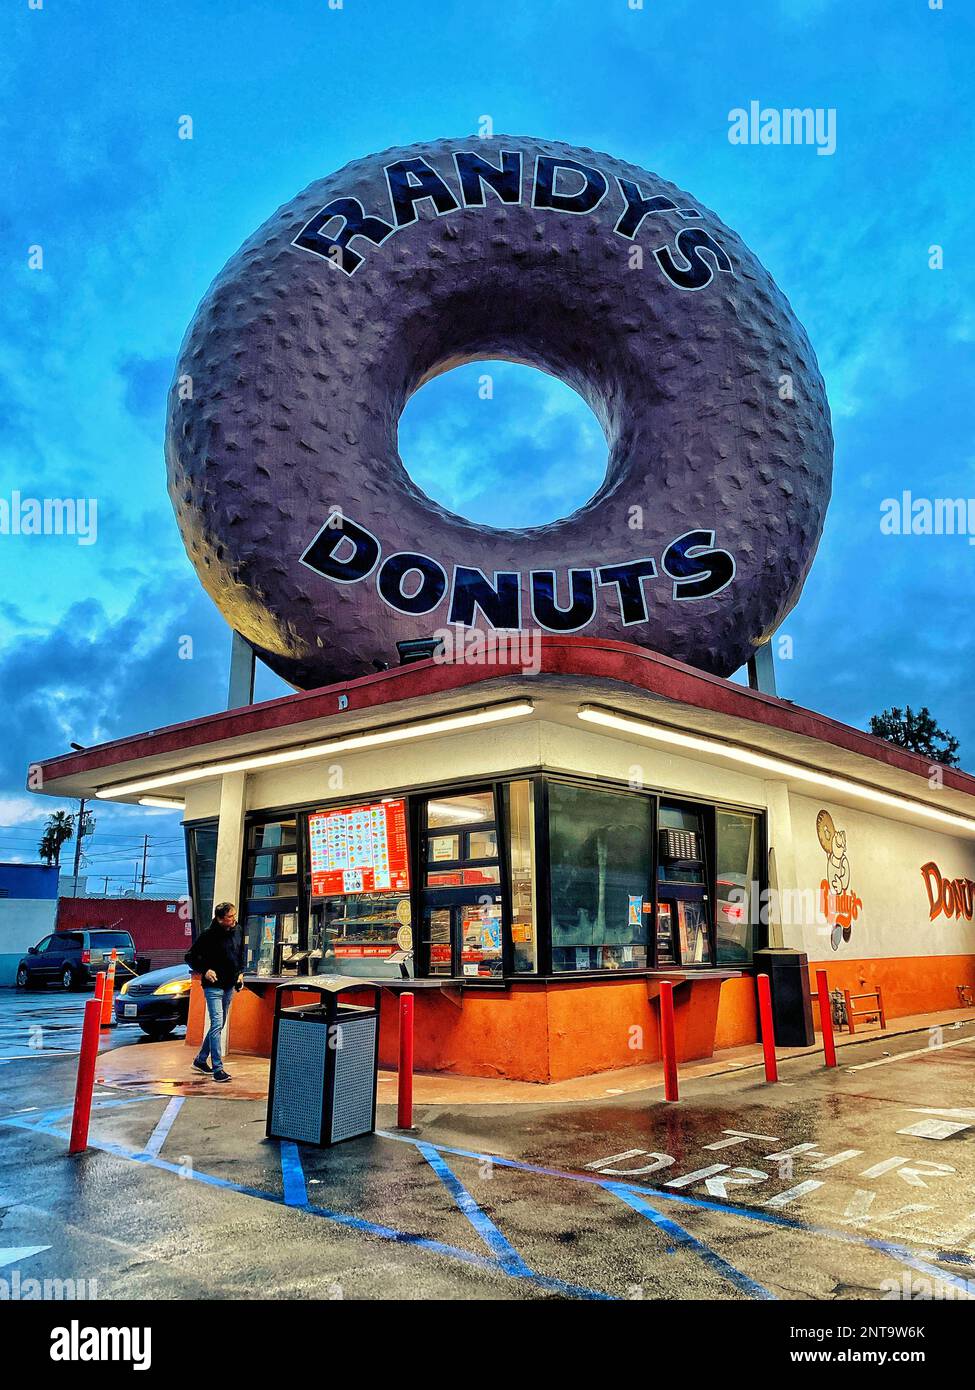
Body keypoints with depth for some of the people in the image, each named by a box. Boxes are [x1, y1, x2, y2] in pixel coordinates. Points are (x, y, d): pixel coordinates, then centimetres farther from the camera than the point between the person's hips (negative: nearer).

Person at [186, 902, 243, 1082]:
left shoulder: (233, 934, 7)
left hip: (229, 987, 8)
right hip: (213, 987, -8)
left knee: (219, 1025, 15)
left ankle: (200, 1060, 31)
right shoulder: (209, 935, -14)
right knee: (216, 1024, -13)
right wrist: (204, 971, -18)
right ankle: (217, 1067, -12)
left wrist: (239, 973, 11)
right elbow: (190, 956, -9)